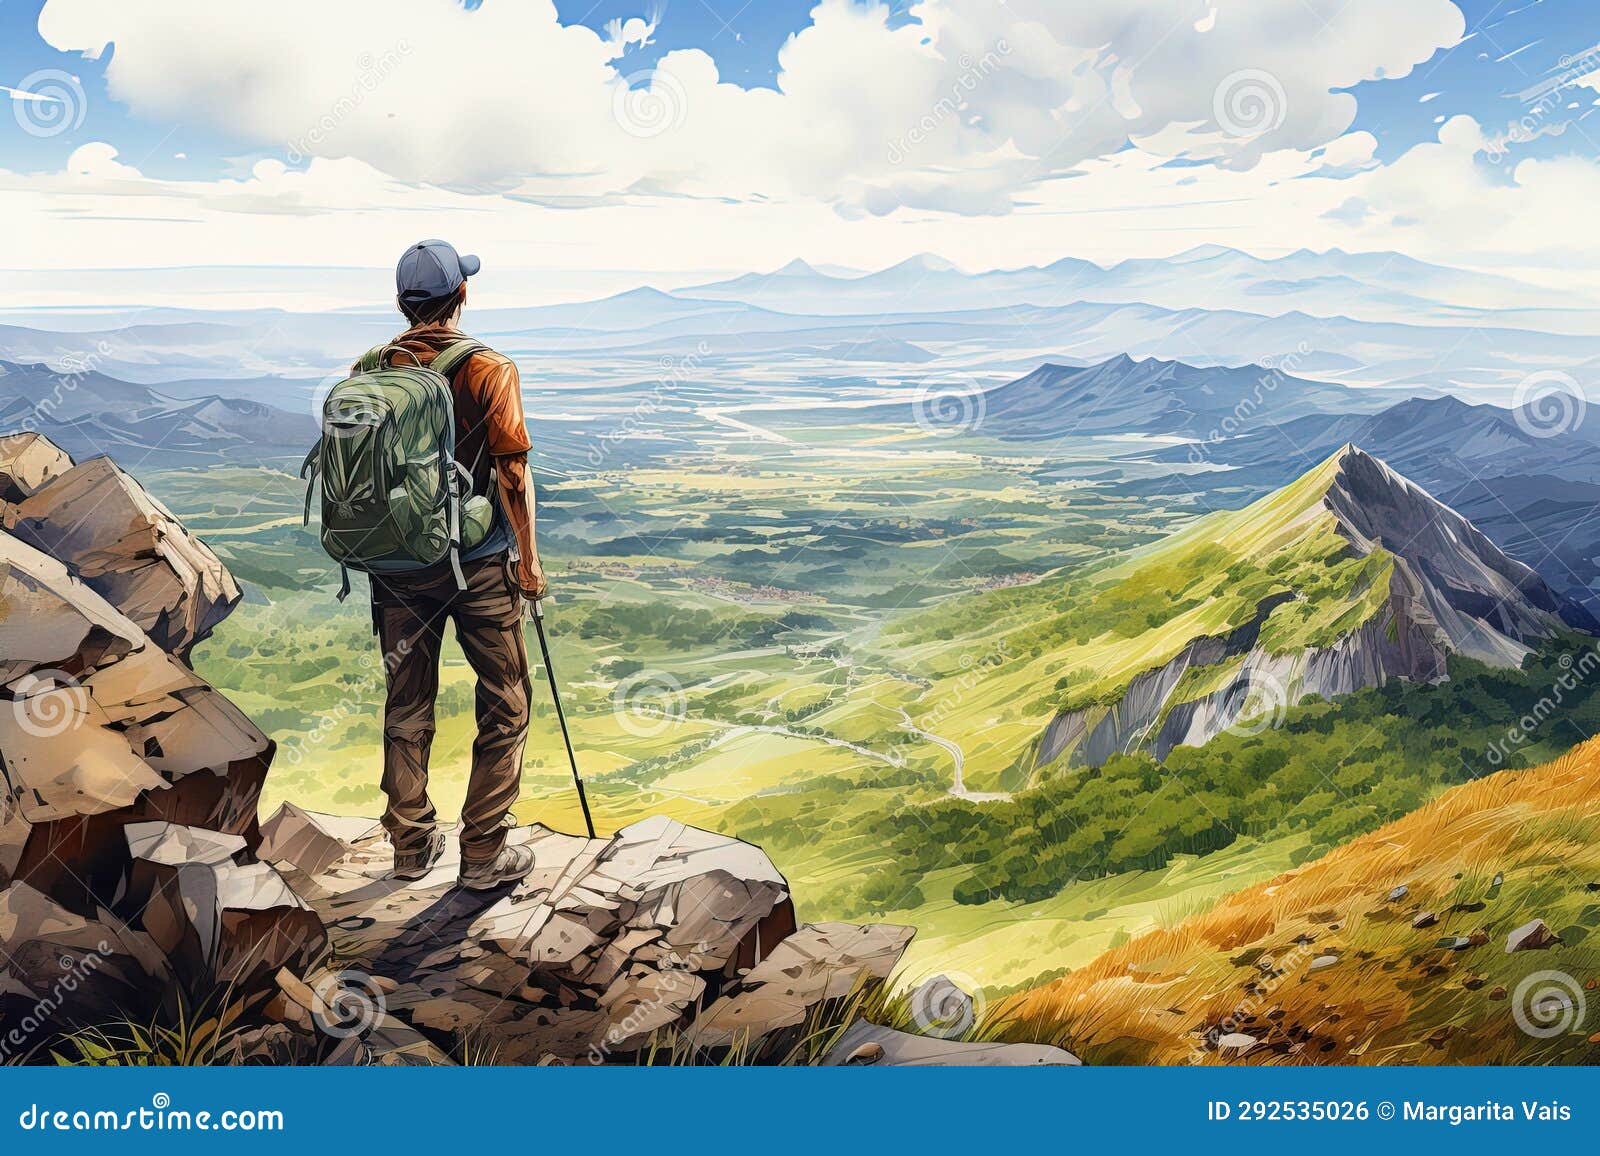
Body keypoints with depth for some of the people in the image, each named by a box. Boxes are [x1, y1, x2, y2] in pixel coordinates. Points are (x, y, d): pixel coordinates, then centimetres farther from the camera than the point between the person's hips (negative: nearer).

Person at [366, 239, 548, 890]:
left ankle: (411, 846, 26)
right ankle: (483, 855, 11)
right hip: (479, 565, -4)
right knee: (504, 709, 8)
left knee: (406, 709, 15)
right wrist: (528, 558, -3)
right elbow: (512, 473, -13)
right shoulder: (488, 371, -11)